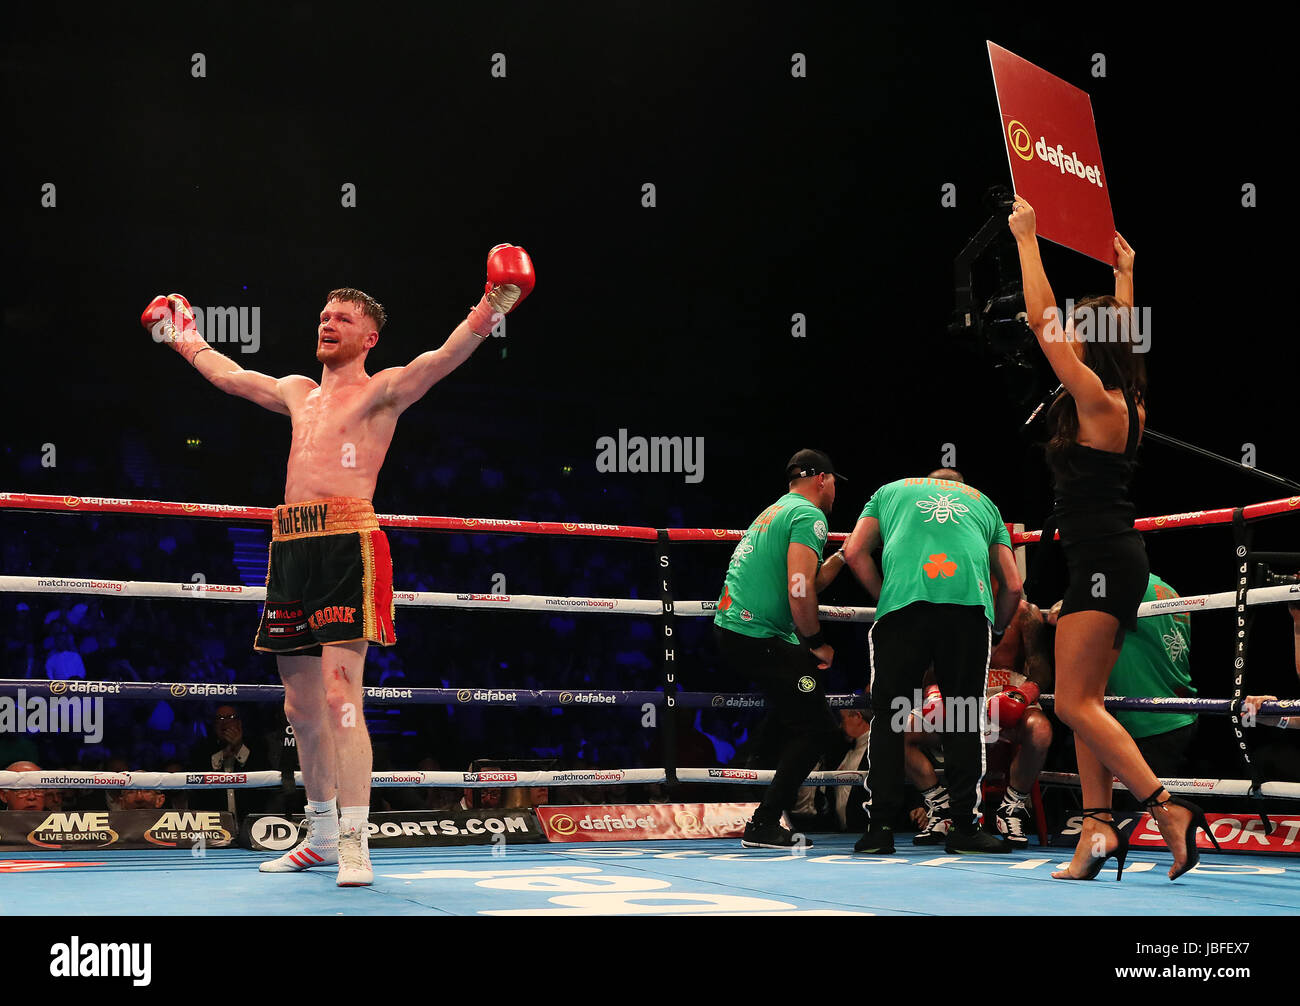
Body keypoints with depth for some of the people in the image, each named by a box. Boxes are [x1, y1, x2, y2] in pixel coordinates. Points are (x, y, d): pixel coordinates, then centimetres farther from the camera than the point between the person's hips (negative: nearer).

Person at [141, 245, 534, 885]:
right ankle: (321, 835, 25)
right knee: (301, 702, 12)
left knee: (340, 693, -18)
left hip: (346, 544, -7)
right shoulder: (298, 393, 23)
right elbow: (228, 375, 40)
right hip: (290, 548, 7)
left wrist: (491, 310, -30)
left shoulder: (381, 392, 3)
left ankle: (355, 842, -18)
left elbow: (444, 358, -14)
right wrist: (185, 341, 52)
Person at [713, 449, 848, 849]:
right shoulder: (809, 516, -9)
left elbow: (809, 583, 24)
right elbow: (800, 594, -20)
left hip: (728, 626, 10)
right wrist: (817, 644, -8)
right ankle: (764, 824, -7)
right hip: (757, 636, -10)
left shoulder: (774, 512, 21)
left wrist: (843, 554, 28)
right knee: (818, 726, -6)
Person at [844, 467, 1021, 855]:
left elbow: (854, 552, 17)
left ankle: (881, 826, 1)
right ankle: (964, 826, 4)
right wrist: (997, 629, 43)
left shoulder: (889, 491, 32)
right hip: (969, 601, 1)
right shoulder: (984, 503, 34)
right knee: (965, 717, 7)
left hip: (903, 600, -1)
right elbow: (1012, 586, 28)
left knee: (888, 714, 5)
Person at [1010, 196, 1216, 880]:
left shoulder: (1096, 399, -12)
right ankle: (1097, 827, 4)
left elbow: (1040, 317, -13)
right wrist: (1124, 274, 41)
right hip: (1111, 560, 9)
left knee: (1076, 704, -9)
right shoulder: (1128, 402, 11)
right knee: (1084, 701, 8)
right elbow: (1119, 333, 31)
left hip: (1102, 560, -9)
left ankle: (1167, 809, -12)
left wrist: (1026, 236, -6)